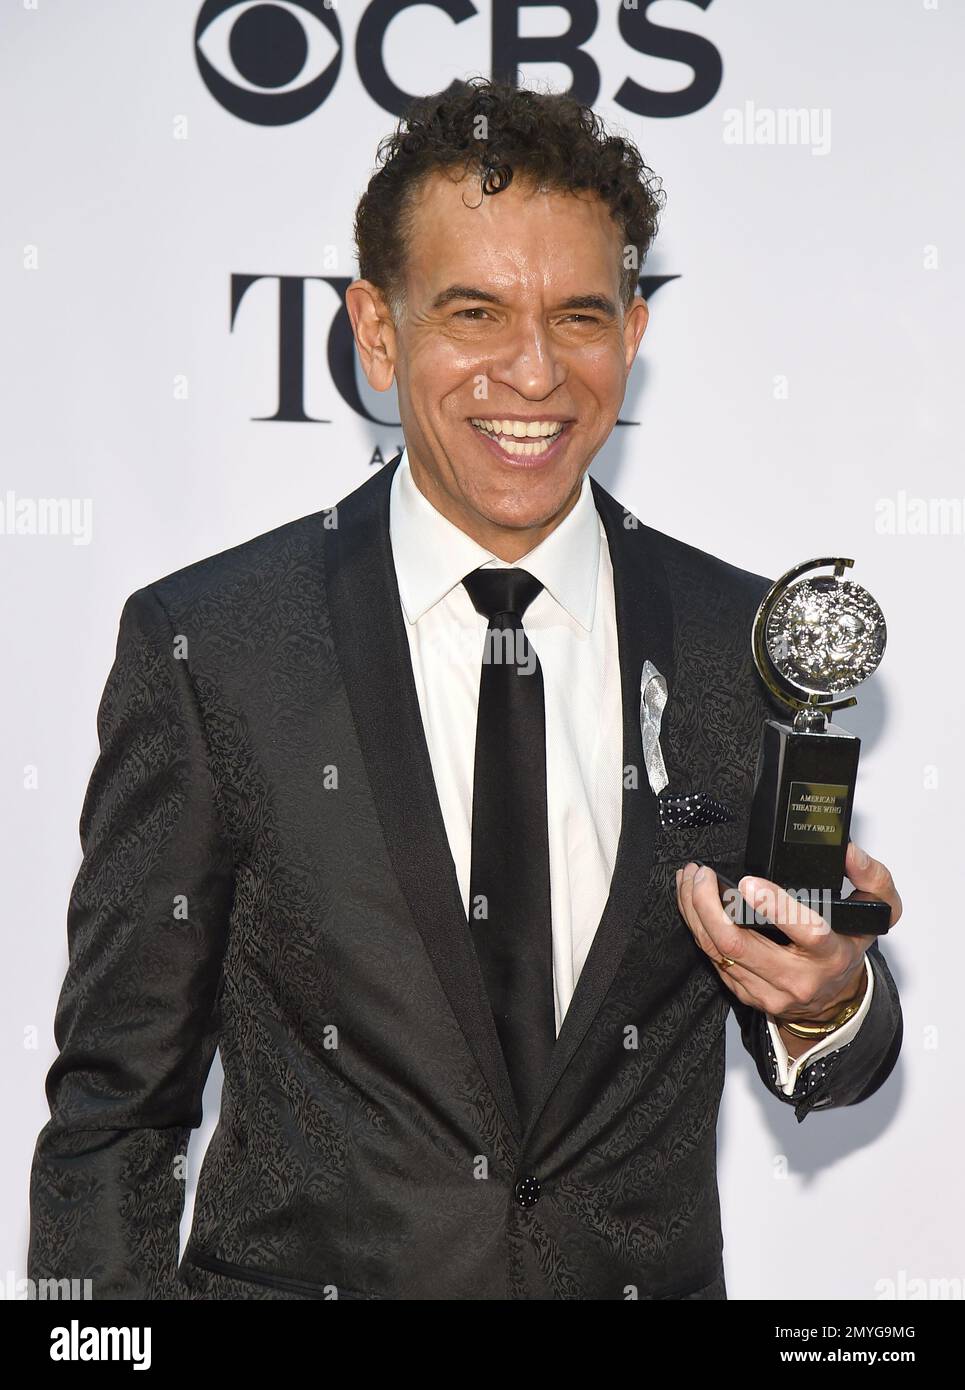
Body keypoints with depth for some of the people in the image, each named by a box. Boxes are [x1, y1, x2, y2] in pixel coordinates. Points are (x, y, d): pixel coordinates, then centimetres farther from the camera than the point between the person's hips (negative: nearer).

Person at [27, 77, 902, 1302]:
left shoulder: (754, 643, -6)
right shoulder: (205, 646, -13)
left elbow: (820, 1063, 1)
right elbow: (116, 1098, -9)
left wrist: (829, 997, -20)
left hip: (653, 1273, 2)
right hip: (299, 1270, -2)